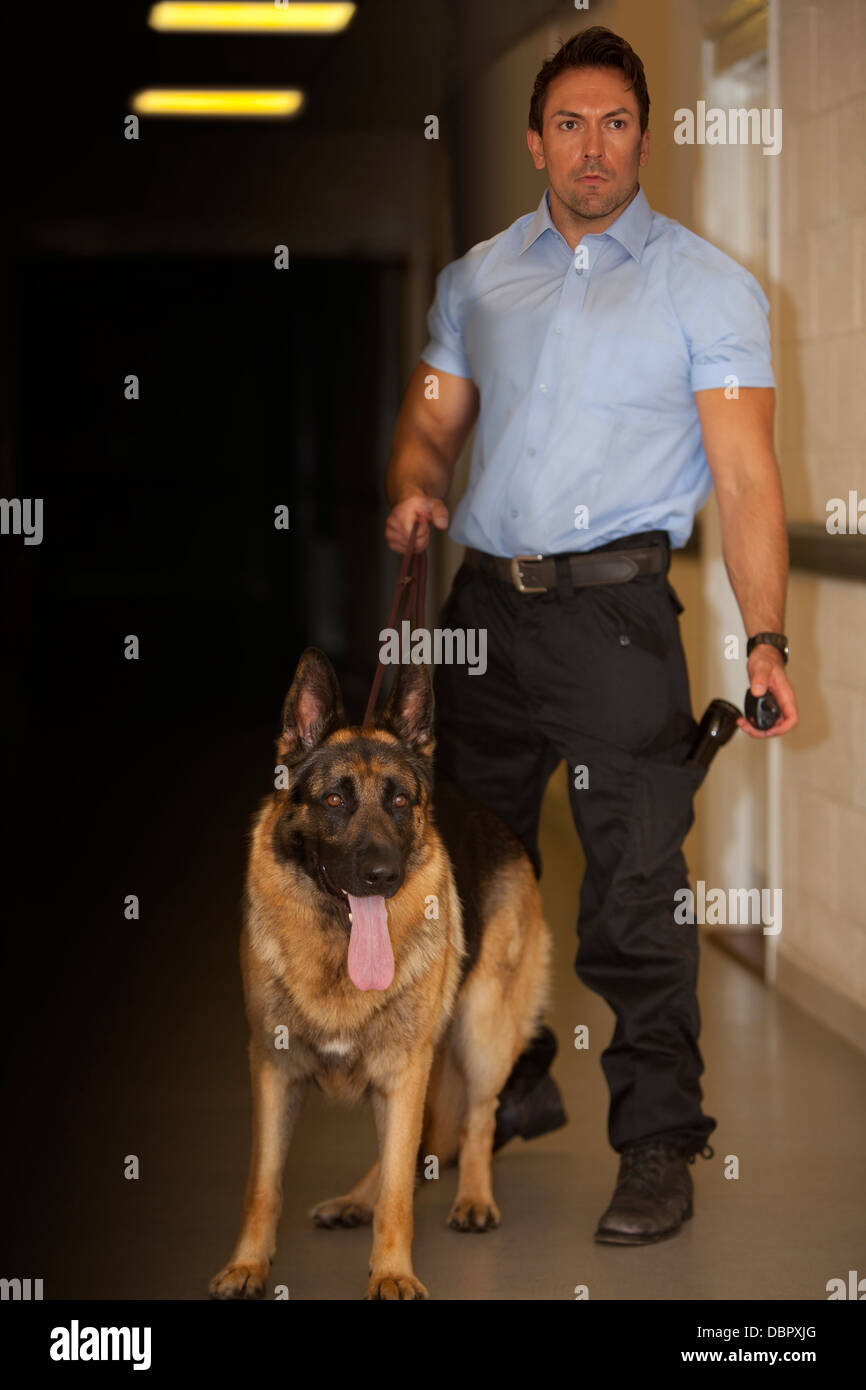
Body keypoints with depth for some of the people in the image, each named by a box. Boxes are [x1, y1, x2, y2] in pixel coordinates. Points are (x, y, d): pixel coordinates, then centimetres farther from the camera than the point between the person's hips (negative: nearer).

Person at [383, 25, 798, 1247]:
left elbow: (744, 473, -6)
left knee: (635, 894, -6)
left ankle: (658, 1145, 3)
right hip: (483, 600, 5)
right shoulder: (477, 277, 13)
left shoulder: (707, 284, 0)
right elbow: (432, 422, 18)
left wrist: (766, 642, -16)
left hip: (616, 608, -5)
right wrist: (414, 491, -7)